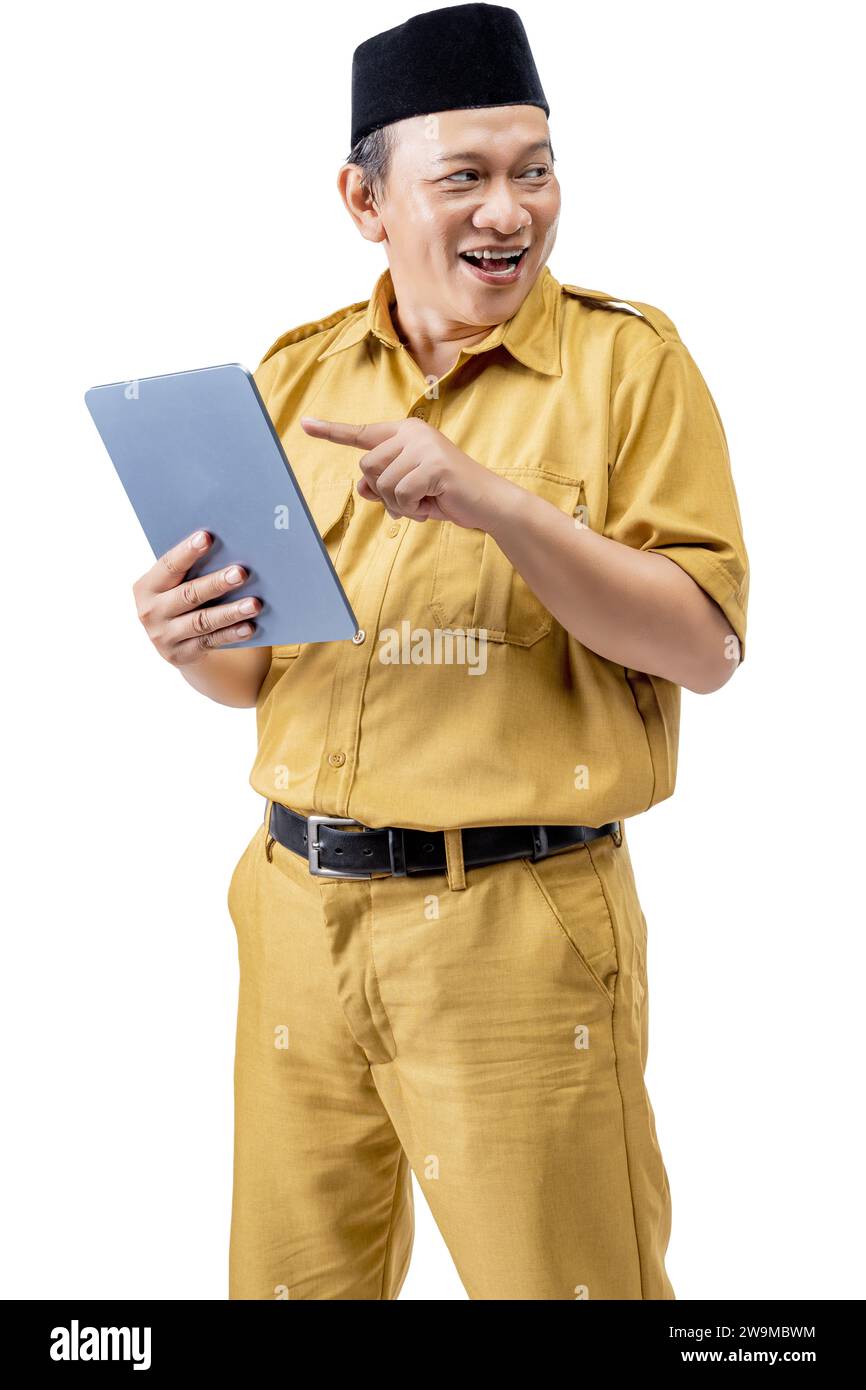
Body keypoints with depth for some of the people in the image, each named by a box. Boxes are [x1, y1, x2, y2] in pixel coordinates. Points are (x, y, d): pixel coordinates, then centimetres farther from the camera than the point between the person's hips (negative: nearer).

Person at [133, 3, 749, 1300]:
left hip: (519, 928, -4)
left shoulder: (627, 358, -3)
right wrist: (192, 643, -9)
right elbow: (255, 672, 14)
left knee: (559, 1270, 8)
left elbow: (705, 646, -11)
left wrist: (497, 504, -22)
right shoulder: (298, 372, 9)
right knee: (292, 1272, 16)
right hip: (301, 905, 4)